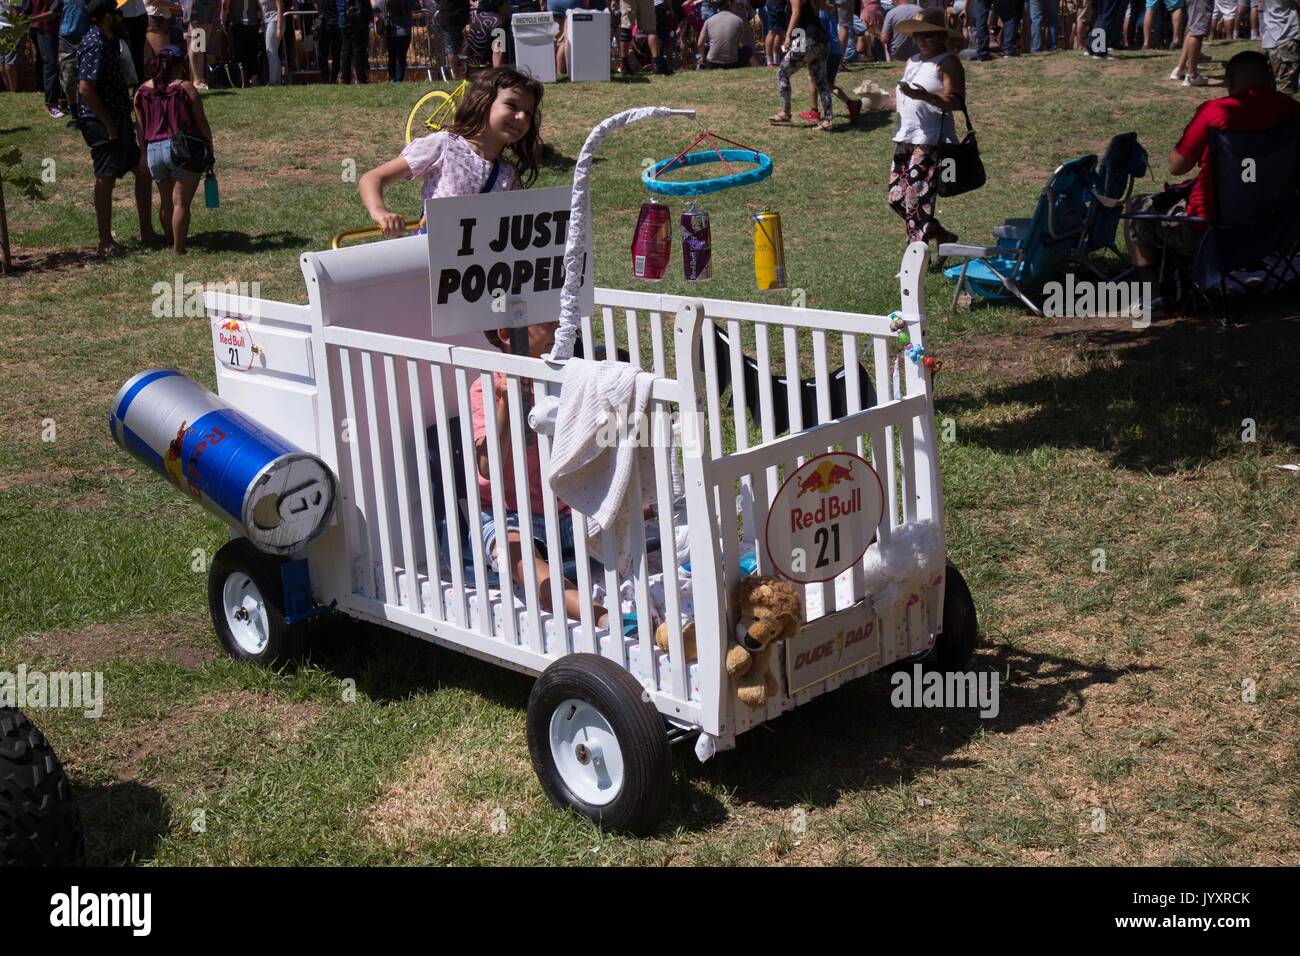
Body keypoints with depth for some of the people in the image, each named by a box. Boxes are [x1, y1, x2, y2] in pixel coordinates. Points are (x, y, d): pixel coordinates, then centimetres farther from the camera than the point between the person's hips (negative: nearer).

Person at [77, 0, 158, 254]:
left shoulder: (107, 41, 12)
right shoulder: (94, 45, -18)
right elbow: (85, 89, -25)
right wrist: (108, 124, -20)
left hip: (118, 121, 10)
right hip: (100, 123, -10)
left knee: (143, 170, 13)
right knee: (106, 178, -5)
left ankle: (147, 232, 20)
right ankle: (105, 242, 2)